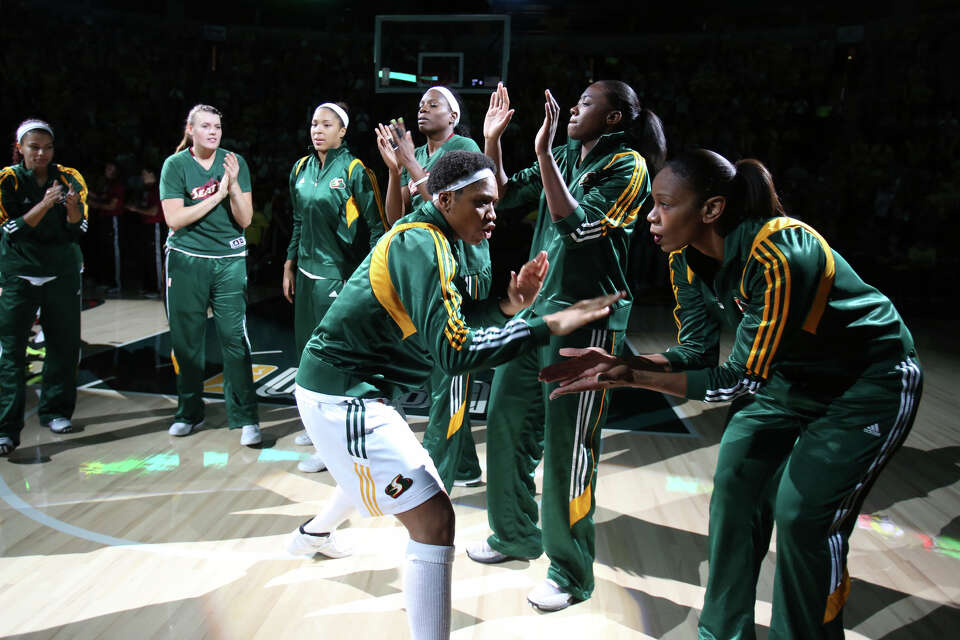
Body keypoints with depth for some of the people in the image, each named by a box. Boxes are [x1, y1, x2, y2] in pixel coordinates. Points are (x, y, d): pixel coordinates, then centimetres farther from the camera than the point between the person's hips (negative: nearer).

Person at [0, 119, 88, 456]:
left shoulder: (69, 178, 1)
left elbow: (77, 231, -2)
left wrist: (72, 207, -22)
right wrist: (45, 204, -26)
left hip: (63, 273, 3)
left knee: (64, 345, 7)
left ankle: (55, 410, 23)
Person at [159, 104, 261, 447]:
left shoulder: (235, 162, 3)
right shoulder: (175, 165, 1)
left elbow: (245, 219, -2)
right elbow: (175, 219, -10)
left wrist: (234, 184, -17)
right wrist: (218, 194, -13)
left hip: (230, 261, 0)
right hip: (186, 261, 0)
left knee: (234, 337, -8)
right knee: (187, 339, 7)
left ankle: (245, 418, -1)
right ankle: (189, 412, 23)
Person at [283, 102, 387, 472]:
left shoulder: (354, 171, -9)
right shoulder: (301, 169, 11)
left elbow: (376, 224, -9)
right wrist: (290, 265, 17)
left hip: (338, 274, -7)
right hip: (307, 273, 7)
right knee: (308, 348, 13)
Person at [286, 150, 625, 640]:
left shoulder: (421, 236, 9)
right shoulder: (422, 246, -22)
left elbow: (446, 319, 12)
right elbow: (453, 351, -30)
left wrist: (506, 306, -4)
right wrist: (549, 325, -28)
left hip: (339, 384, 11)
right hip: (342, 396, -11)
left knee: (380, 467, 37)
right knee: (434, 518, -14)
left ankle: (314, 534, 61)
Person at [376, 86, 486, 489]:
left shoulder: (464, 148, -5)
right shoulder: (415, 155, 16)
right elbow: (396, 217, 10)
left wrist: (410, 162, -14)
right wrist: (394, 168, -1)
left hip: (461, 271, -8)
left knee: (449, 376, -6)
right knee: (433, 372, 13)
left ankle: (434, 477, 1)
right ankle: (464, 466, 26)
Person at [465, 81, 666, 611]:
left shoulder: (628, 166, -8)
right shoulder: (565, 156, 12)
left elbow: (577, 226, -21)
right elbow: (507, 196, 15)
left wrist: (543, 154, -23)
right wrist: (492, 140, 5)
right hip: (534, 305, 8)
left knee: (565, 443, -4)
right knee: (506, 420, 12)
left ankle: (571, 573, 13)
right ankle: (516, 534, 32)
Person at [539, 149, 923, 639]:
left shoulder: (778, 255, -36)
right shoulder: (687, 259, -12)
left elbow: (739, 379, -33)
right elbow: (695, 353, -9)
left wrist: (630, 377, -35)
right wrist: (615, 363, -23)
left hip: (870, 380, -7)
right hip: (788, 372, 7)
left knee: (803, 512, -10)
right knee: (735, 483, 1)